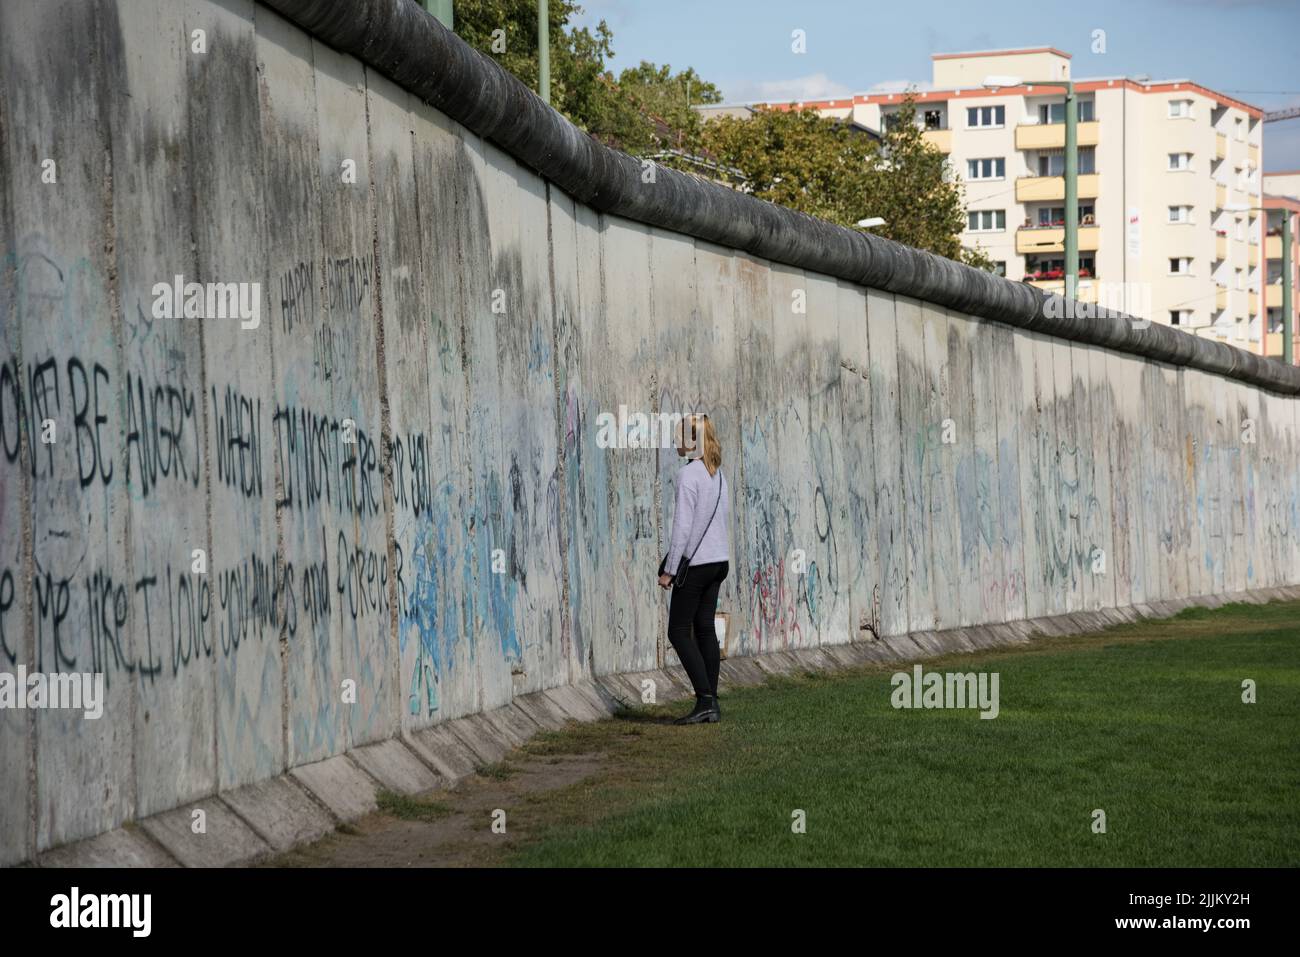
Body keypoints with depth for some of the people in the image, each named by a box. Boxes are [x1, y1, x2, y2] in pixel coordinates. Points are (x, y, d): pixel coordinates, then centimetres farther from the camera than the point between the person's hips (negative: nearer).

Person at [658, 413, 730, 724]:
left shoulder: (688, 474, -15)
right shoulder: (718, 474, 11)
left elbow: (682, 526, -17)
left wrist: (669, 570, -13)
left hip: (695, 562, -8)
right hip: (720, 559, 8)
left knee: (679, 631, -2)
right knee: (705, 628, 11)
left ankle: (705, 700, -10)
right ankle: (711, 703, 10)